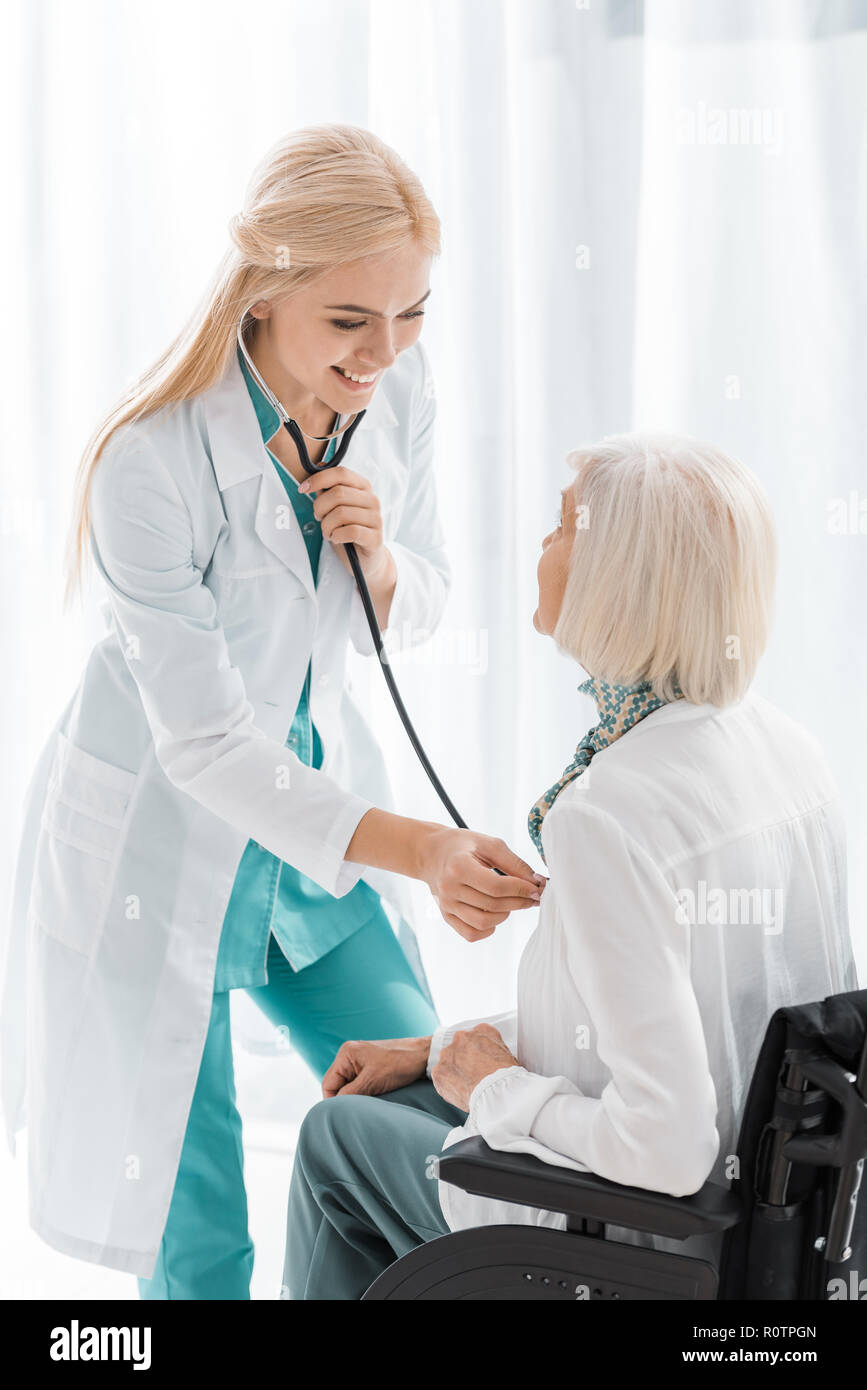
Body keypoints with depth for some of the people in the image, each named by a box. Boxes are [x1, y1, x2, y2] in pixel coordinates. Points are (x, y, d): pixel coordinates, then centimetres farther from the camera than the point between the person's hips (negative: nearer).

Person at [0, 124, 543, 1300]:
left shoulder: (397, 388, -10)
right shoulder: (149, 463, -29)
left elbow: (417, 613, 5)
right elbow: (206, 744, -26)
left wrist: (381, 556, -20)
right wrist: (416, 851, -36)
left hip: (317, 796, 6)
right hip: (160, 843, -5)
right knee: (195, 1242, 5)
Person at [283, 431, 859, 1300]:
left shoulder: (606, 819, -30)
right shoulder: (785, 747, -4)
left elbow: (666, 1144, -31)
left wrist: (496, 1086, -12)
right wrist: (437, 1050, 12)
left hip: (641, 1244, -7)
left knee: (338, 1131, 19)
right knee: (399, 1097, 27)